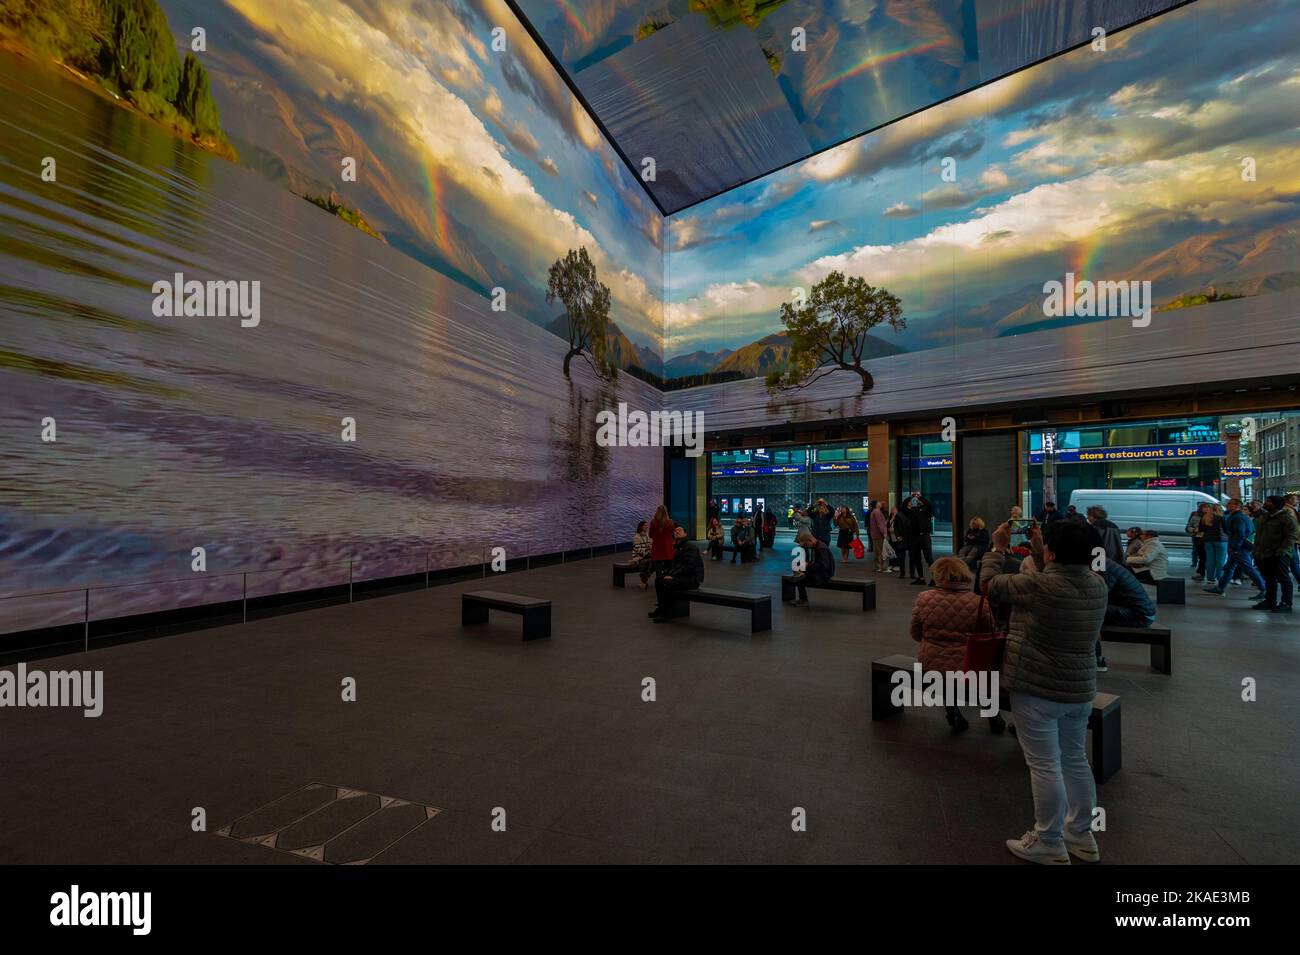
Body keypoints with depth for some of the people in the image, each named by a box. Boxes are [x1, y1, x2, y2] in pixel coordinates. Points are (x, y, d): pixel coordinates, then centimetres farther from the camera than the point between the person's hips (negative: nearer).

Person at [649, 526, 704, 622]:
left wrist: (673, 576, -21)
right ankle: (660, 607, 12)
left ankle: (665, 613, -13)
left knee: (667, 583, -28)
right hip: (682, 575, 10)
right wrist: (669, 574, -6)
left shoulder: (690, 547, -14)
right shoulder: (677, 547, 15)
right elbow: (674, 564, 15)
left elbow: (689, 567, -23)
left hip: (693, 578, -10)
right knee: (658, 579, 4)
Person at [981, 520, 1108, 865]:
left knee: (1044, 765, 5)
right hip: (1081, 689, 7)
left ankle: (1050, 843, 18)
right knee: (1075, 760, 20)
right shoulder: (1098, 584, -1)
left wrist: (998, 547, 4)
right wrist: (1040, 548, 19)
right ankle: (1081, 836, 35)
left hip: (1036, 689, -7)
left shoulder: (1039, 585, -22)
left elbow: (990, 583, -9)